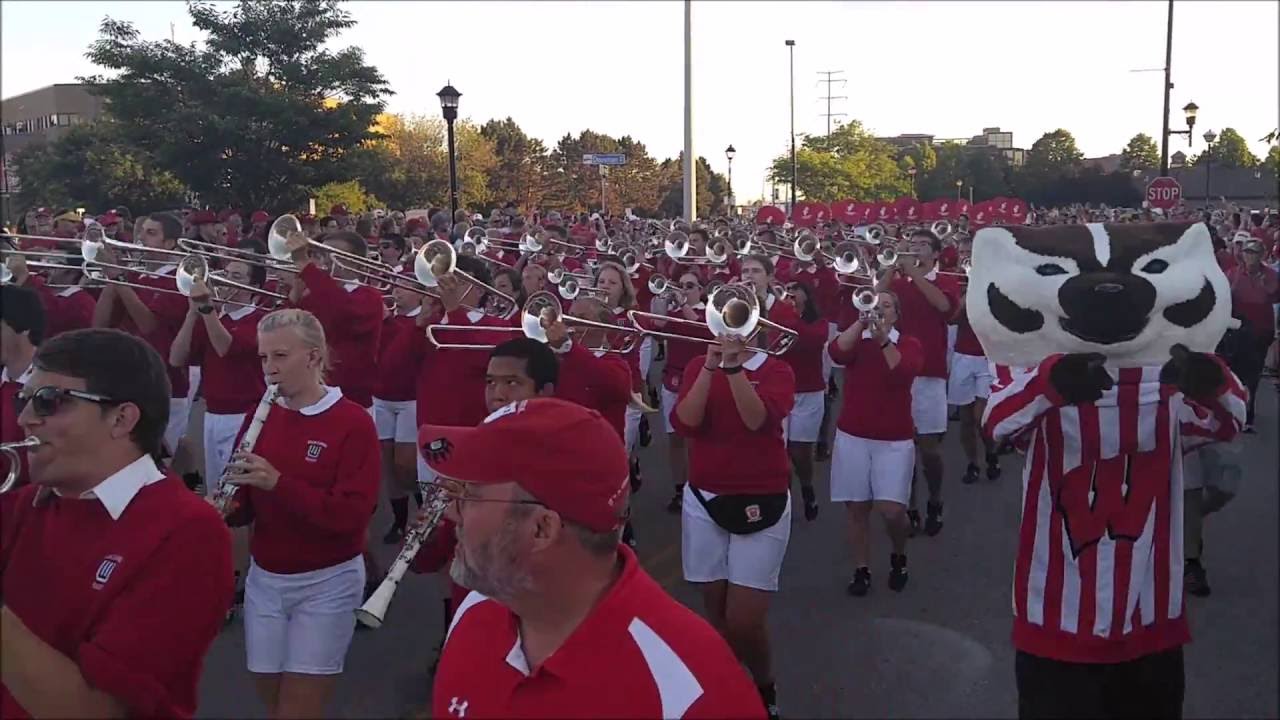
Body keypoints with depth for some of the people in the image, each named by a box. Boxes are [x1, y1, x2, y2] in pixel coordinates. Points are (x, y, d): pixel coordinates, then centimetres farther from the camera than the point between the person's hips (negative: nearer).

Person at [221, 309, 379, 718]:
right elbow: (248, 503, 8)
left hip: (327, 582, -5)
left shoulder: (353, 422, -13)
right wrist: (226, 509, -15)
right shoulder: (261, 417, 4)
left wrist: (278, 483, -30)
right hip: (264, 578, 5)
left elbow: (352, 514, -21)